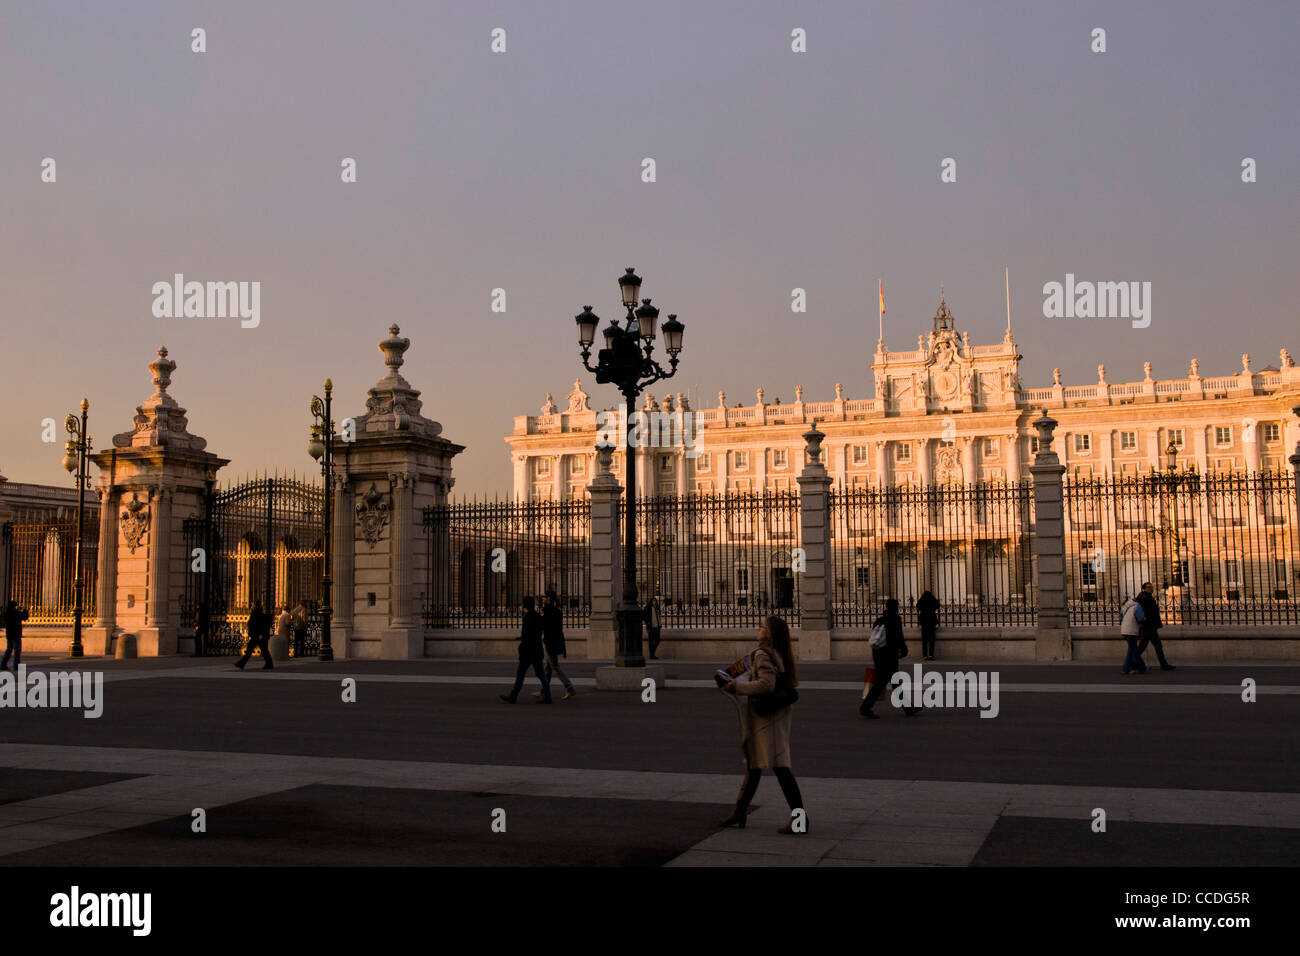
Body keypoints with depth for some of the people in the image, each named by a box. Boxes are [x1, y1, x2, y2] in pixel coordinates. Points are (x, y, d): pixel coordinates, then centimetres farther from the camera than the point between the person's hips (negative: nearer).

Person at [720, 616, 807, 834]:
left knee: (779, 766, -10)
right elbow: (792, 684, 16)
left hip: (767, 717, -10)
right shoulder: (781, 655, 11)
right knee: (753, 765, 18)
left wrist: (737, 687, -18)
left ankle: (800, 817, -10)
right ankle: (740, 812, 28)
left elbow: (766, 684, -26)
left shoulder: (762, 655, -16)